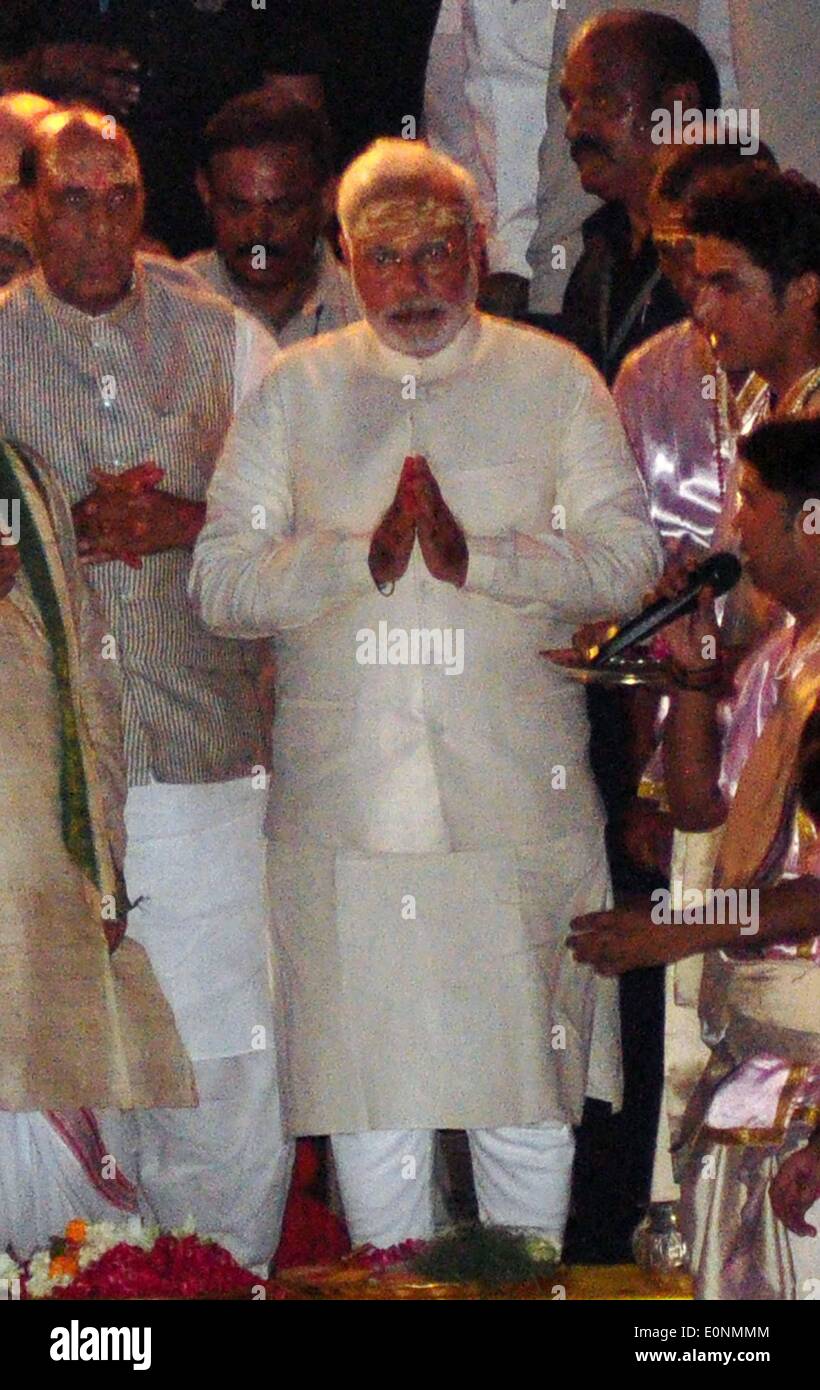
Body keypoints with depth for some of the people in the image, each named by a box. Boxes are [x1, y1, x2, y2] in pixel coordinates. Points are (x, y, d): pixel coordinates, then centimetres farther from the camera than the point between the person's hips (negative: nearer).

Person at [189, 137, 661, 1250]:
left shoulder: (556, 381, 8)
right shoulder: (293, 392, 11)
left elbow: (628, 561, -1)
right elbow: (220, 583, 2)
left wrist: (476, 552, -16)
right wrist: (359, 553, -14)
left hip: (518, 800, -1)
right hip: (344, 807, 1)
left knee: (528, 1090, 3)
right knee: (368, 1091, 3)